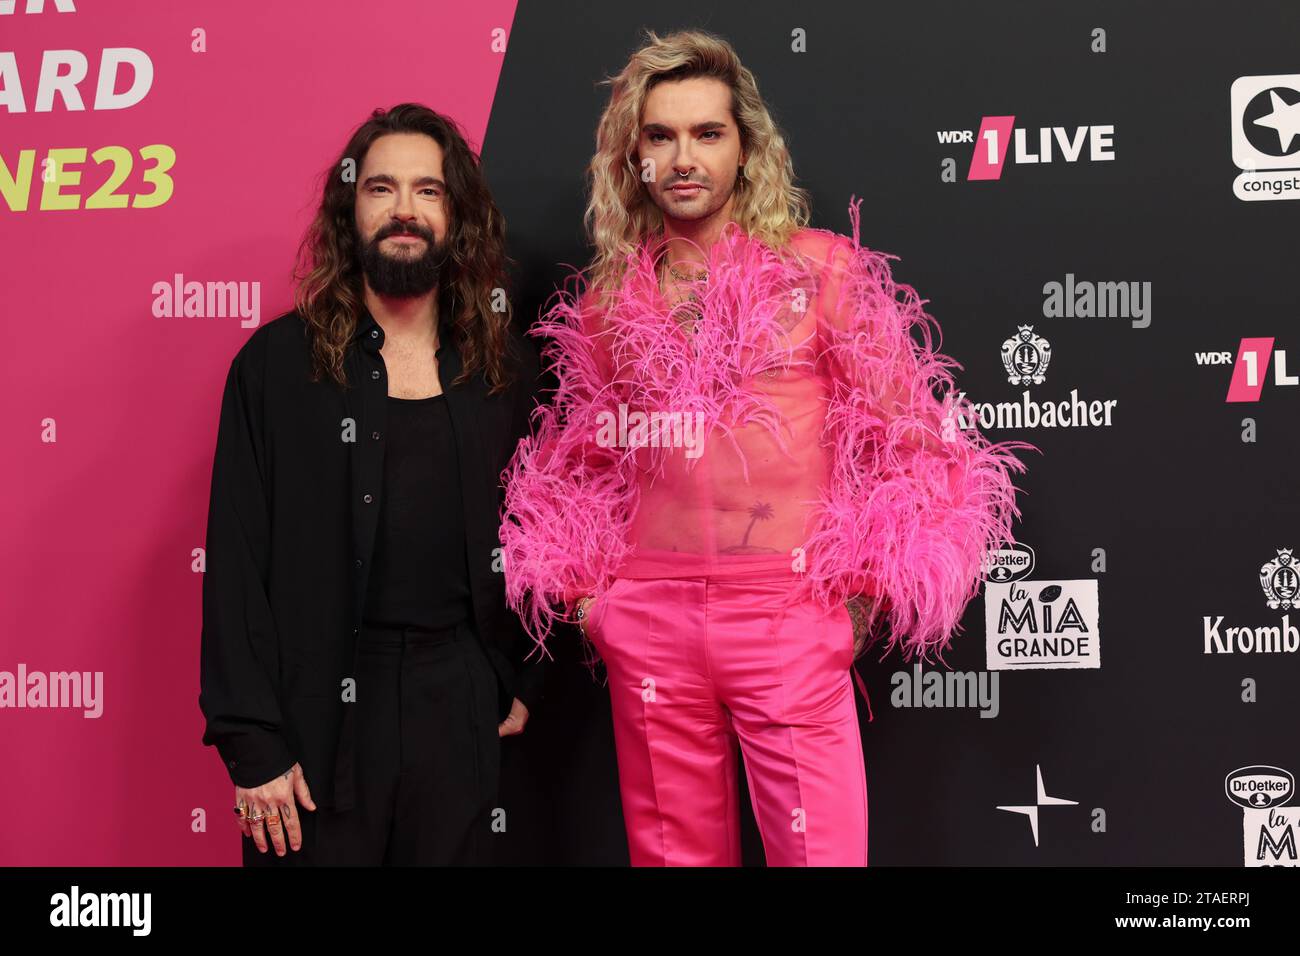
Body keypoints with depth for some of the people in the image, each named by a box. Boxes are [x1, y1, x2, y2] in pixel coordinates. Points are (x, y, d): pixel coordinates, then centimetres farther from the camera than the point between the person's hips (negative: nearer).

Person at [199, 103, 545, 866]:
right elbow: (238, 561, -5)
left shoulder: (506, 368, 5)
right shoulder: (277, 363, -3)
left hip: (460, 708, 2)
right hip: (320, 712, -2)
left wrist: (523, 681, 4)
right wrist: (252, 743, -9)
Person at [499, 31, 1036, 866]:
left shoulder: (820, 269, 0)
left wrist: (862, 588, -2)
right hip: (649, 614, 3)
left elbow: (900, 434, 1)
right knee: (674, 849, 12)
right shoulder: (611, 295, 9)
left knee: (818, 849, -3)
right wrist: (579, 584, 10)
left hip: (788, 610, -3)